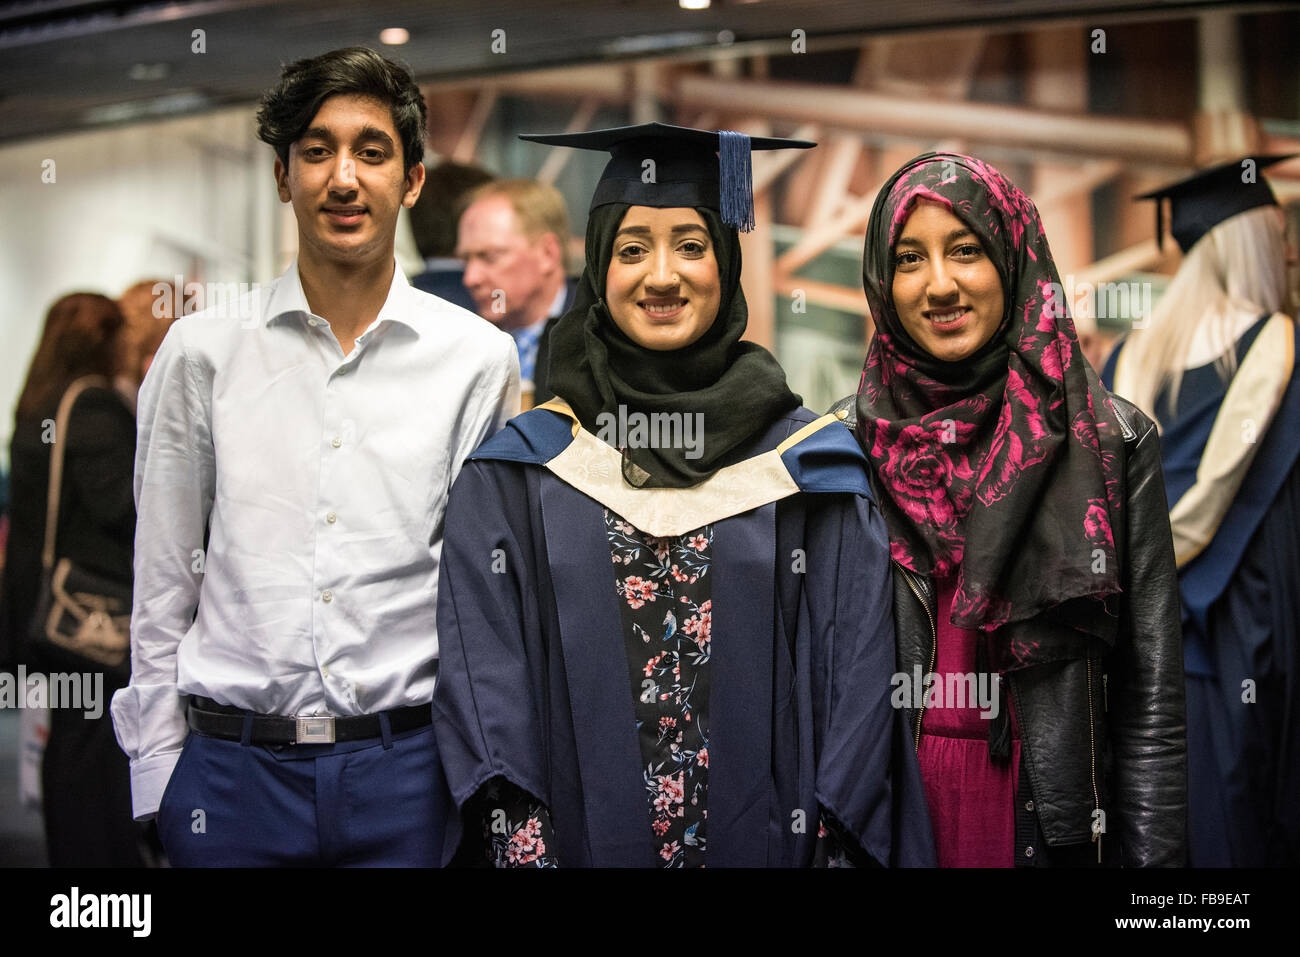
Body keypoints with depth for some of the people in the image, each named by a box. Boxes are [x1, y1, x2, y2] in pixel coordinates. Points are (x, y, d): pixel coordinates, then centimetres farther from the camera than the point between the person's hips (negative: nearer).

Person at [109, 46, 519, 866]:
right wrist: (159, 770, 3)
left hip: (406, 769, 0)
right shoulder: (202, 352, 1)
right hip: (233, 768, 1)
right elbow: (162, 583, 5)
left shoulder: (477, 358, 1)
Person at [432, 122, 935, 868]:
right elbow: (485, 684, -4)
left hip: (767, 839, 1)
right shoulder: (516, 475, 0)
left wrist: (837, 845, -11)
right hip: (584, 837, 0)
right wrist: (522, 847, -13)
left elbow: (857, 685, -2)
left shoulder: (810, 465, 0)